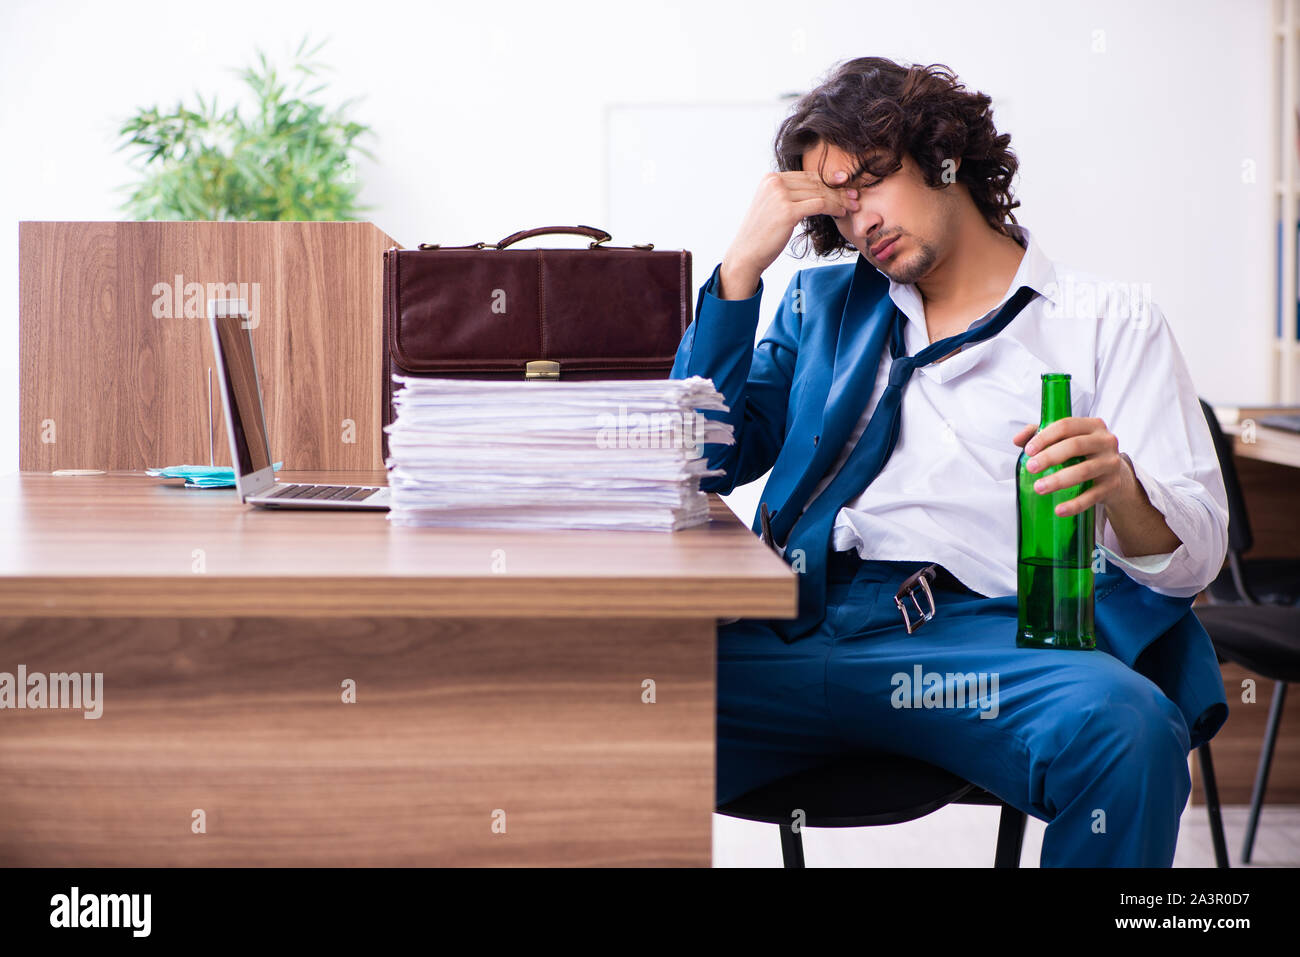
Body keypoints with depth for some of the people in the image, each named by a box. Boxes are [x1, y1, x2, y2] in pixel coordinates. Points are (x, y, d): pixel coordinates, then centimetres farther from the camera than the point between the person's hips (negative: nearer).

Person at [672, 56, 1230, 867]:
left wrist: (1119, 491, -18)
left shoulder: (1108, 319, 15)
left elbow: (1198, 552, 6)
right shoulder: (824, 308, 29)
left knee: (1126, 729, -36)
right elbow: (701, 464, 17)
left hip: (999, 626, -1)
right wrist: (743, 265, 13)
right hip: (813, 629, 2)